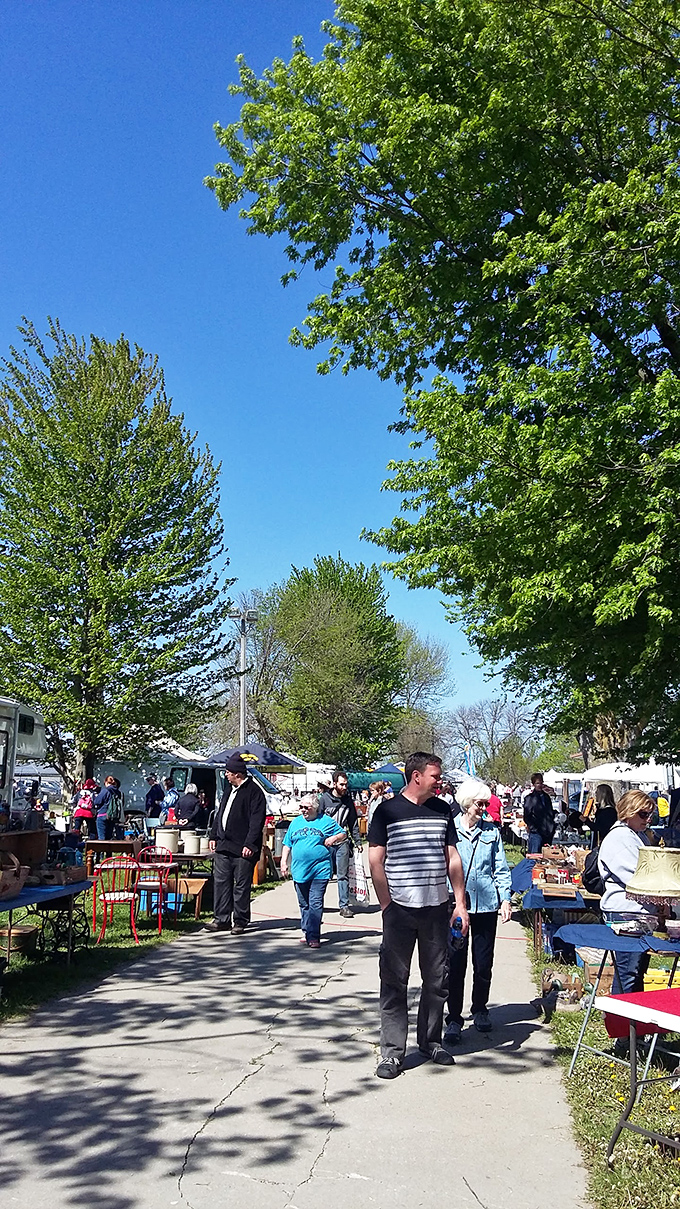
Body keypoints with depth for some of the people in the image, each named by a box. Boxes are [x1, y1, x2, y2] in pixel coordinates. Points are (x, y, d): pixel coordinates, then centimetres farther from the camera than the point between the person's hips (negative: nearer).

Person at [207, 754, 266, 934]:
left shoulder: (254, 791, -10)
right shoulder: (229, 788, 16)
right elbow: (220, 813, 23)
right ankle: (222, 919, 16)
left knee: (242, 886, 1)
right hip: (223, 845, 8)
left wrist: (250, 844, -20)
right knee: (221, 882, 8)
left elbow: (257, 820, -15)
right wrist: (214, 836, 18)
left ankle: (240, 922, 11)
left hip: (242, 849, -8)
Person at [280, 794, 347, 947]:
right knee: (304, 905, 12)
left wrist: (334, 838, -9)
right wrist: (284, 862, 9)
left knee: (315, 904, -10)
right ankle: (306, 932, 24)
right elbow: (287, 844, 17)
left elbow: (343, 834, 11)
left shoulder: (326, 821, 3)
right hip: (299, 870, 4)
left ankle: (313, 936, -10)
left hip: (320, 870, -4)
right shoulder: (296, 822, 13)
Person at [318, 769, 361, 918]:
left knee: (343, 875, 2)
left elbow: (353, 822, 15)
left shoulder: (348, 800, 7)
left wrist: (357, 841, 12)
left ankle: (344, 905, 6)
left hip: (343, 842, 3)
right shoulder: (324, 799, -4)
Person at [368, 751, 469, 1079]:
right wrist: (387, 906, -9)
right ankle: (392, 1051, 7)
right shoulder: (388, 811, -4)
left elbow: (452, 859, 12)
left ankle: (430, 1040, 27)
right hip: (400, 909, -4)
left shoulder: (442, 810, 9)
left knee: (437, 979, 11)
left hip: (437, 908, 4)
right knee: (394, 981, 0)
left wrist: (460, 903, 6)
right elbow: (376, 861, -5)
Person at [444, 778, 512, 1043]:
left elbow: (501, 869, 10)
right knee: (455, 964, -2)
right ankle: (454, 1019, 8)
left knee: (483, 963, 9)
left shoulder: (492, 831, 6)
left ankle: (480, 1010, 29)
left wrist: (505, 898, 1)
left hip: (486, 904, 2)